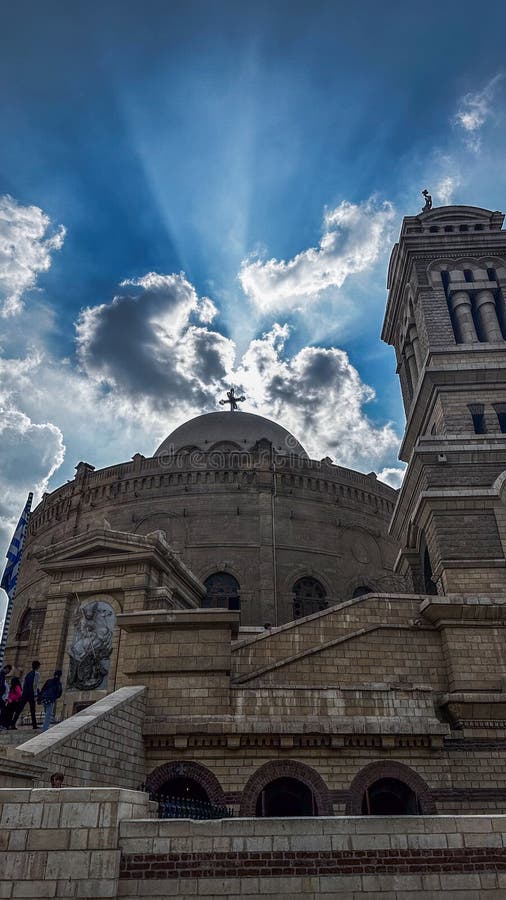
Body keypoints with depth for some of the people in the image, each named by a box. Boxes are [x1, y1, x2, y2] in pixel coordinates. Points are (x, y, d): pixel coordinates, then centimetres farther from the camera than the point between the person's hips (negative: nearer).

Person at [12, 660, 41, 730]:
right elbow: (35, 685, -14)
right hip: (31, 694, -6)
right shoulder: (36, 673, -5)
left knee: (19, 709, 7)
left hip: (24, 694, 6)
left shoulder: (28, 673, 17)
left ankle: (13, 724, 2)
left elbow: (24, 684, 18)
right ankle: (34, 725, 0)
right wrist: (36, 694, -12)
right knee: (32, 710, 0)